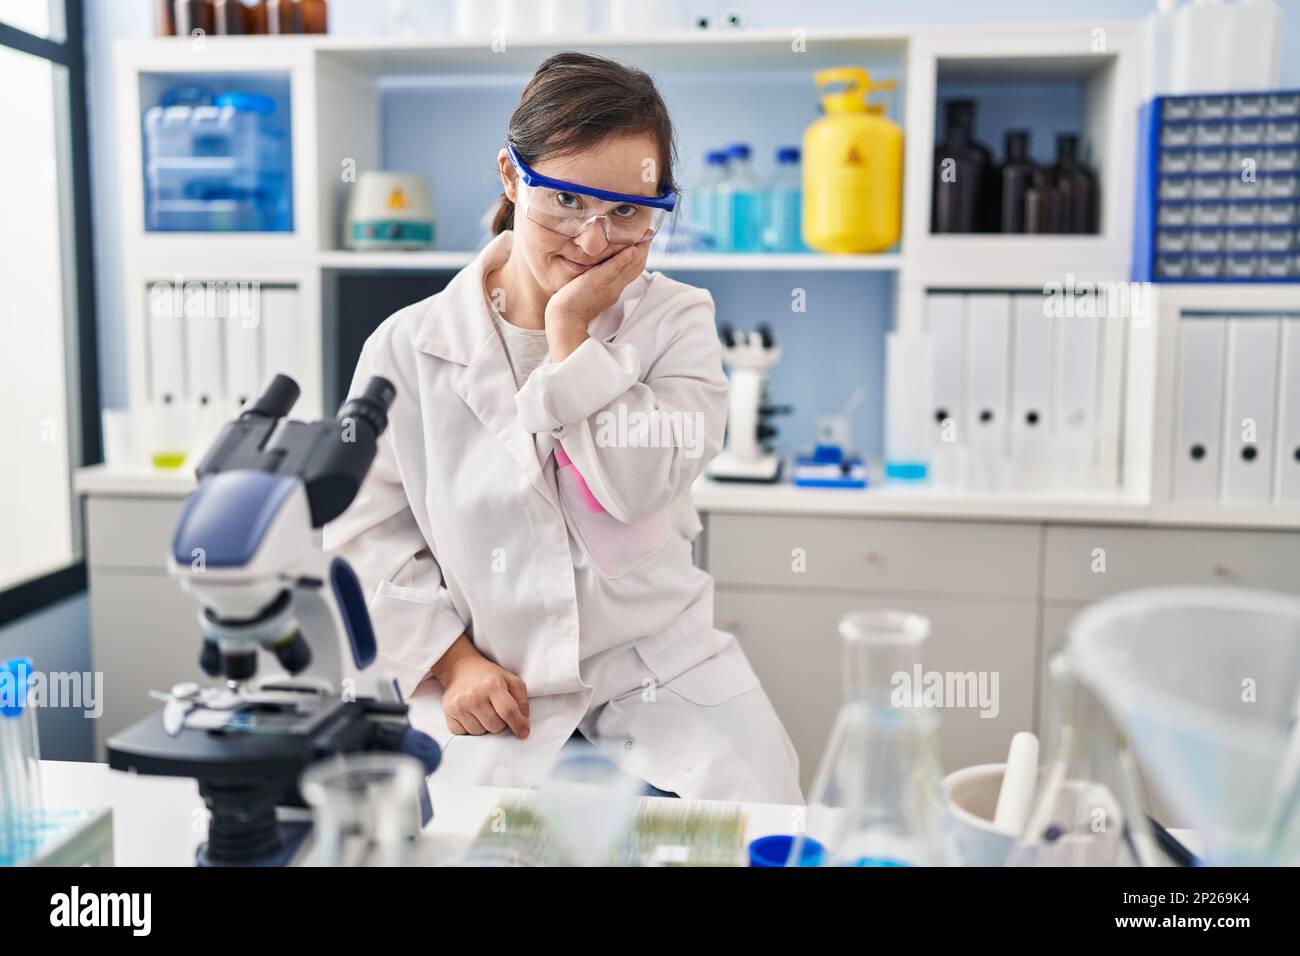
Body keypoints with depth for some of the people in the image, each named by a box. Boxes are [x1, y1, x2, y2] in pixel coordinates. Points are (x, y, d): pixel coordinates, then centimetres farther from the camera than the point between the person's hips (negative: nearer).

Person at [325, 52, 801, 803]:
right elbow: (370, 534, 0)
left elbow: (637, 487, -17)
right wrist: (450, 661, -9)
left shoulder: (678, 321, -2)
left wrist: (569, 333, -16)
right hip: (494, 686, 0)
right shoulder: (409, 348, -3)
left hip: (663, 664, 1)